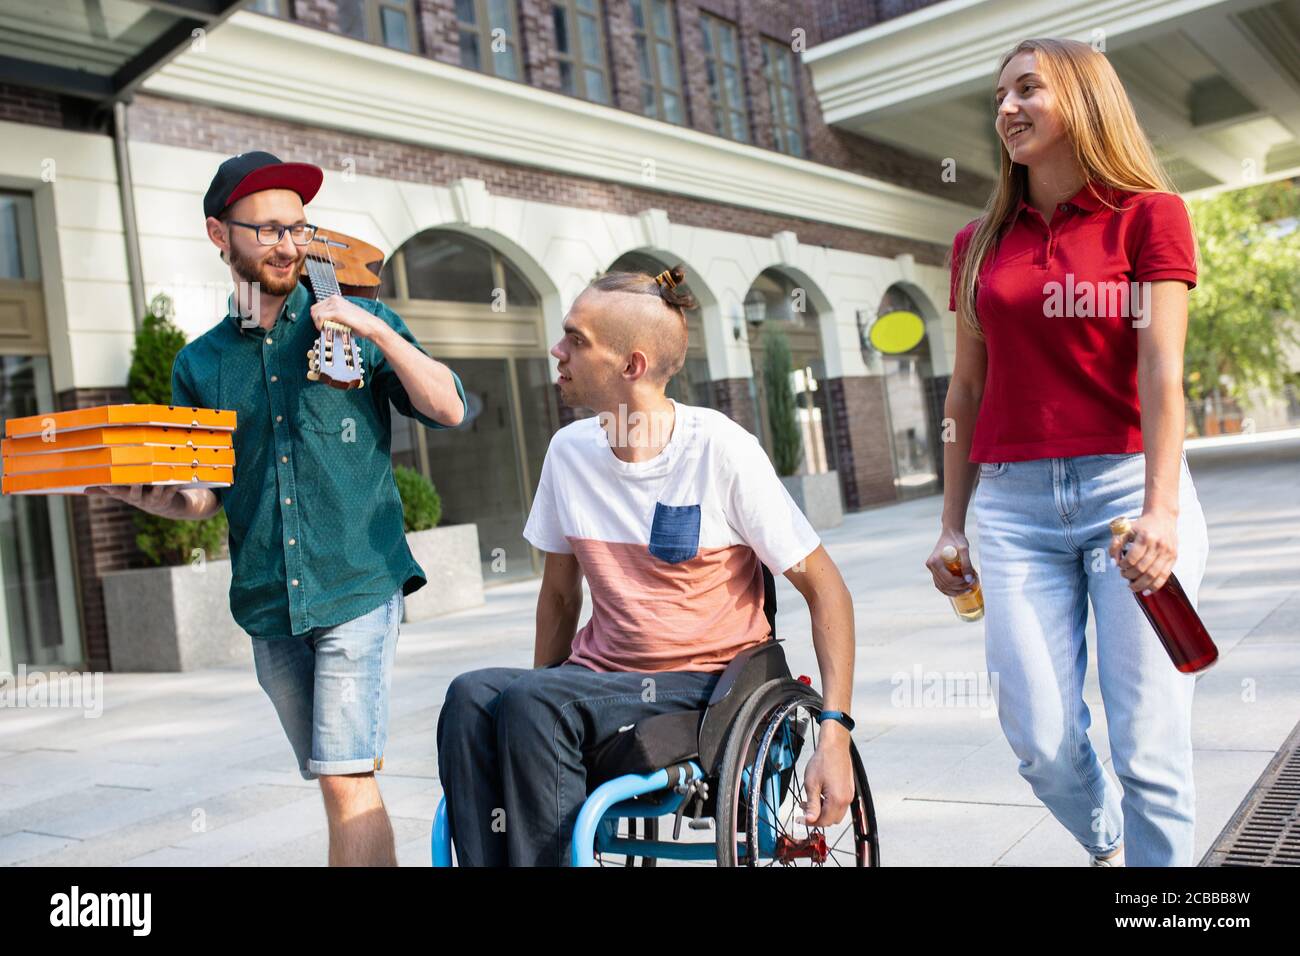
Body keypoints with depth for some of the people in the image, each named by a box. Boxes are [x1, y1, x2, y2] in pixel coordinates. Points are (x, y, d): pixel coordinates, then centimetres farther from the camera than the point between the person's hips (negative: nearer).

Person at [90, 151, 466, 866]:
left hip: (358, 587, -3)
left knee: (347, 781, -11)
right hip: (267, 606, 4)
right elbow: (207, 498, 12)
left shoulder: (356, 324, 4)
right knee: (337, 784, 12)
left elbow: (448, 410, -3)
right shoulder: (199, 364, 10)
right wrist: (150, 497, -9)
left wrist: (378, 332, -14)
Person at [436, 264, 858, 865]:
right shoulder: (569, 451, 3)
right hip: (599, 674, 5)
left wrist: (835, 736, -15)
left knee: (528, 702, -30)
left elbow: (826, 591, -8)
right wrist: (542, 686, 8)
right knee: (471, 695, -26)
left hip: (703, 683, -4)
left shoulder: (721, 449, -11)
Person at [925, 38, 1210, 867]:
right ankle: (1107, 845, 32)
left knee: (1149, 743, -4)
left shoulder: (1149, 215, 4)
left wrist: (1162, 508, -20)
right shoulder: (979, 244, 14)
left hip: (1127, 488, -2)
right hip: (1013, 502, 3)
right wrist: (952, 524, 12)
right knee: (1041, 743, 1)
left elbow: (1163, 372, -8)